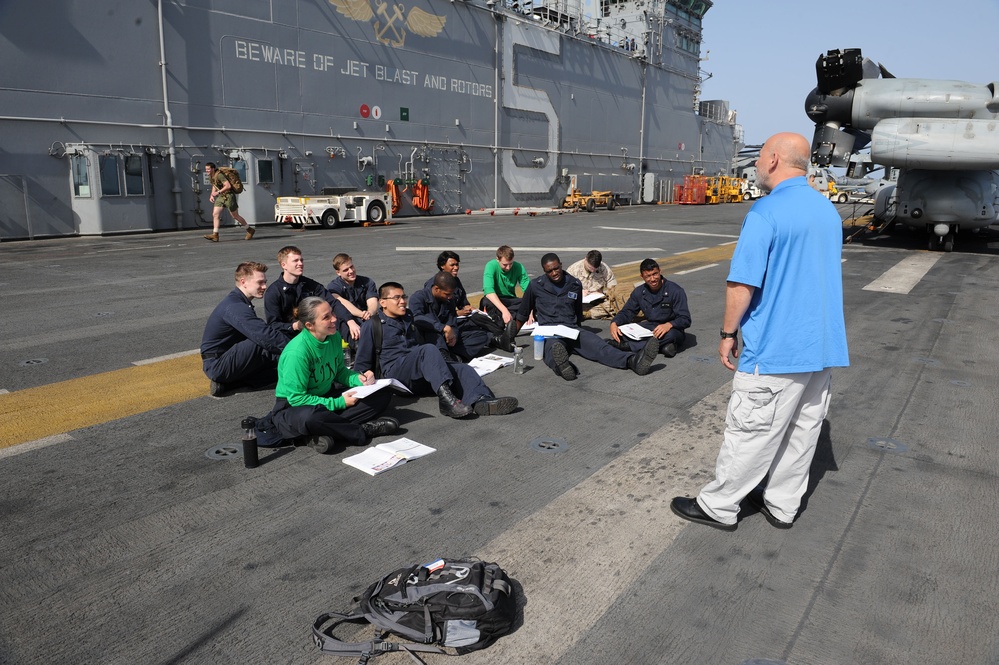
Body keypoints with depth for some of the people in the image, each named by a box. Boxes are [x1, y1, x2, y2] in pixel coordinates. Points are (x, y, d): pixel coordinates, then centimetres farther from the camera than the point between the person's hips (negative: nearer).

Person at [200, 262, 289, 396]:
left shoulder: (239, 302, 10)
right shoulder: (235, 307, -22)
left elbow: (267, 329, 13)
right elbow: (265, 335, -31)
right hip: (218, 366, -10)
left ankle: (228, 382, -4)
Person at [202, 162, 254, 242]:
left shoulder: (219, 175, -21)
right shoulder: (210, 177, 7)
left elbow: (228, 186, -29)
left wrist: (218, 192, -28)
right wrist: (212, 195, 11)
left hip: (229, 196, -9)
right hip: (221, 197, 9)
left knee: (235, 216, 2)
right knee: (215, 214, -4)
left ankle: (250, 230, 19)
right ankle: (215, 235, -8)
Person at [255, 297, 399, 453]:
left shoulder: (334, 337, -6)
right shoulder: (296, 352, -26)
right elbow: (296, 398, -22)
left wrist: (358, 379, -10)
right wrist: (338, 403, -21)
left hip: (326, 397, 8)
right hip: (292, 406, -7)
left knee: (382, 395, -7)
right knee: (309, 417, -45)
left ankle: (327, 433, -20)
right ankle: (363, 431, -22)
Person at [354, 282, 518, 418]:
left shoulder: (408, 317, 22)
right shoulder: (372, 325, 3)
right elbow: (362, 362, 4)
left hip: (419, 374, 7)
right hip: (394, 372, -6)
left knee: (461, 369, -20)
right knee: (428, 349, -34)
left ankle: (480, 401, -49)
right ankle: (446, 398, -53)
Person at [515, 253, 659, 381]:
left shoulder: (575, 284, 12)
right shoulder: (535, 285, 6)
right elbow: (523, 313, 19)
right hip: (549, 332, -3)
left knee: (597, 345, -28)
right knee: (554, 348, -42)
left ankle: (633, 361, -55)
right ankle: (562, 365, -78)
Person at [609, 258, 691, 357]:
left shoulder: (675, 291, -13)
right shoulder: (639, 292, 3)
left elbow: (685, 320, -18)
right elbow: (626, 313, 7)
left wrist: (668, 325, -41)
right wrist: (614, 323, -17)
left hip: (671, 328, -4)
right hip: (649, 327, 4)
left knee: (670, 334, -42)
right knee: (621, 331, -20)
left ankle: (627, 345, -37)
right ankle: (662, 345, -28)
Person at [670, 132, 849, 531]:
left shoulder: (766, 212, -16)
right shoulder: (830, 211, 11)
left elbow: (742, 284, -20)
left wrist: (729, 333, -8)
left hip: (776, 349, -8)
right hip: (824, 346, 8)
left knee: (750, 431, 2)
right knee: (803, 429, 15)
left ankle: (718, 507, 16)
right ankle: (782, 506, 29)